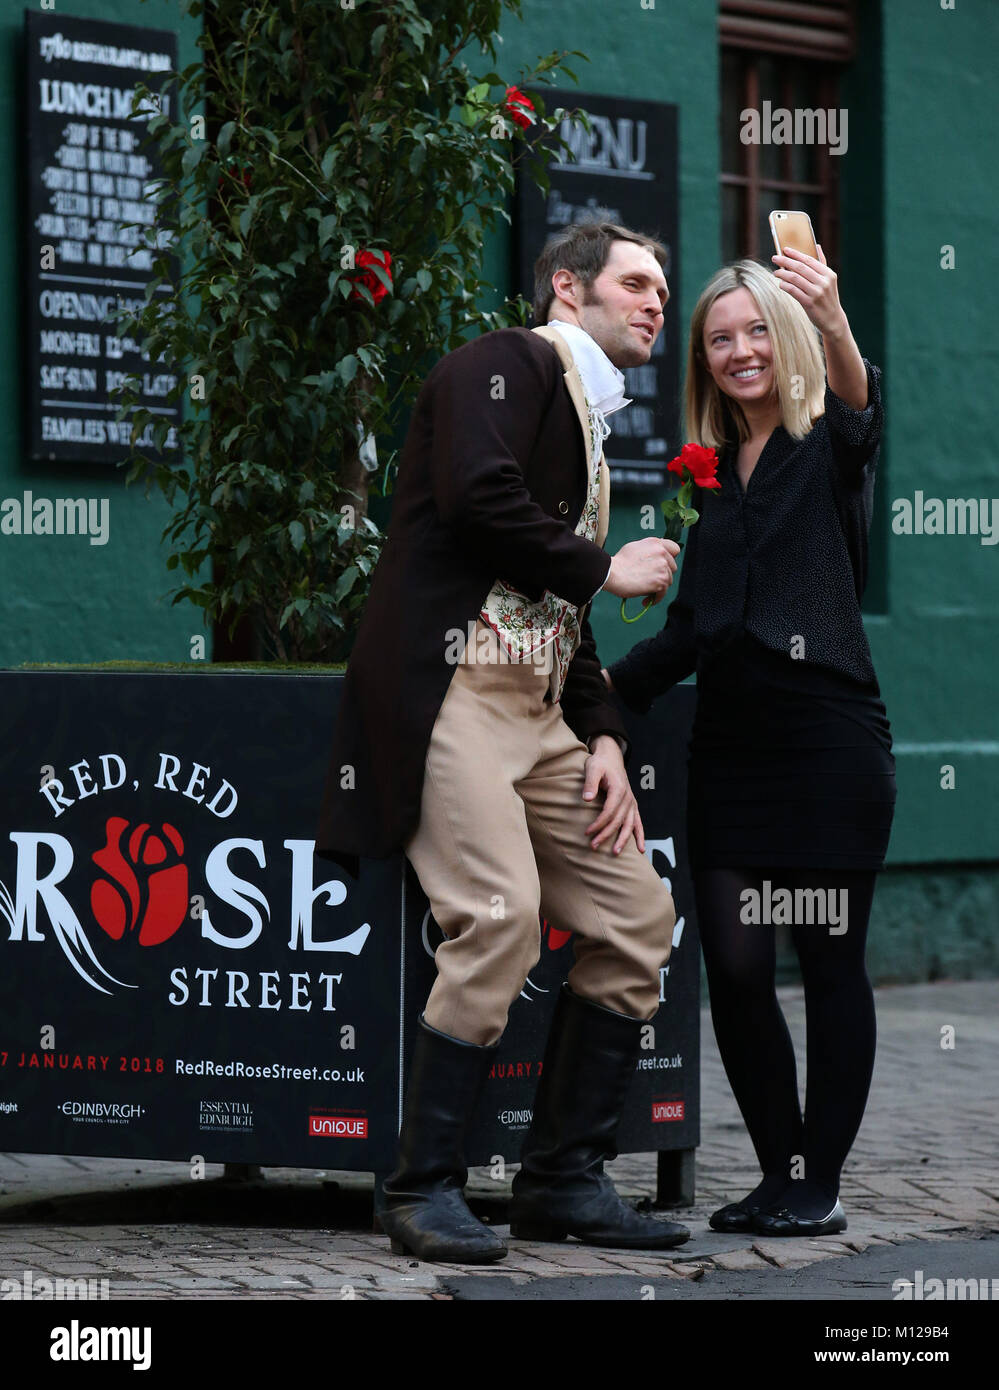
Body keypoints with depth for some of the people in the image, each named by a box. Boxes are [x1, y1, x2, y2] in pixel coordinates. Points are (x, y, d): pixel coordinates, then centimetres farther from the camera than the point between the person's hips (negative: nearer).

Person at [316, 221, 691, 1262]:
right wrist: (605, 571, -6)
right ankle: (424, 1187, -13)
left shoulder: (587, 428, 26)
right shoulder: (506, 365, 0)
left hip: (538, 708, 10)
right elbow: (477, 496, -19)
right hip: (451, 687, -10)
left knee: (636, 915, 4)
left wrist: (601, 738, 11)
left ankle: (563, 1180, 11)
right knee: (501, 916, -23)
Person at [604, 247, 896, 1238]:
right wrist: (606, 685, 11)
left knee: (829, 963, 0)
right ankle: (780, 1173, 11)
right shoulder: (716, 471, 17)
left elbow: (862, 406, -26)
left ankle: (821, 1185, 7)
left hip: (829, 738, -6)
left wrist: (835, 326, -46)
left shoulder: (827, 443, 0)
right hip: (731, 743, 6)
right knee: (733, 966, 0)